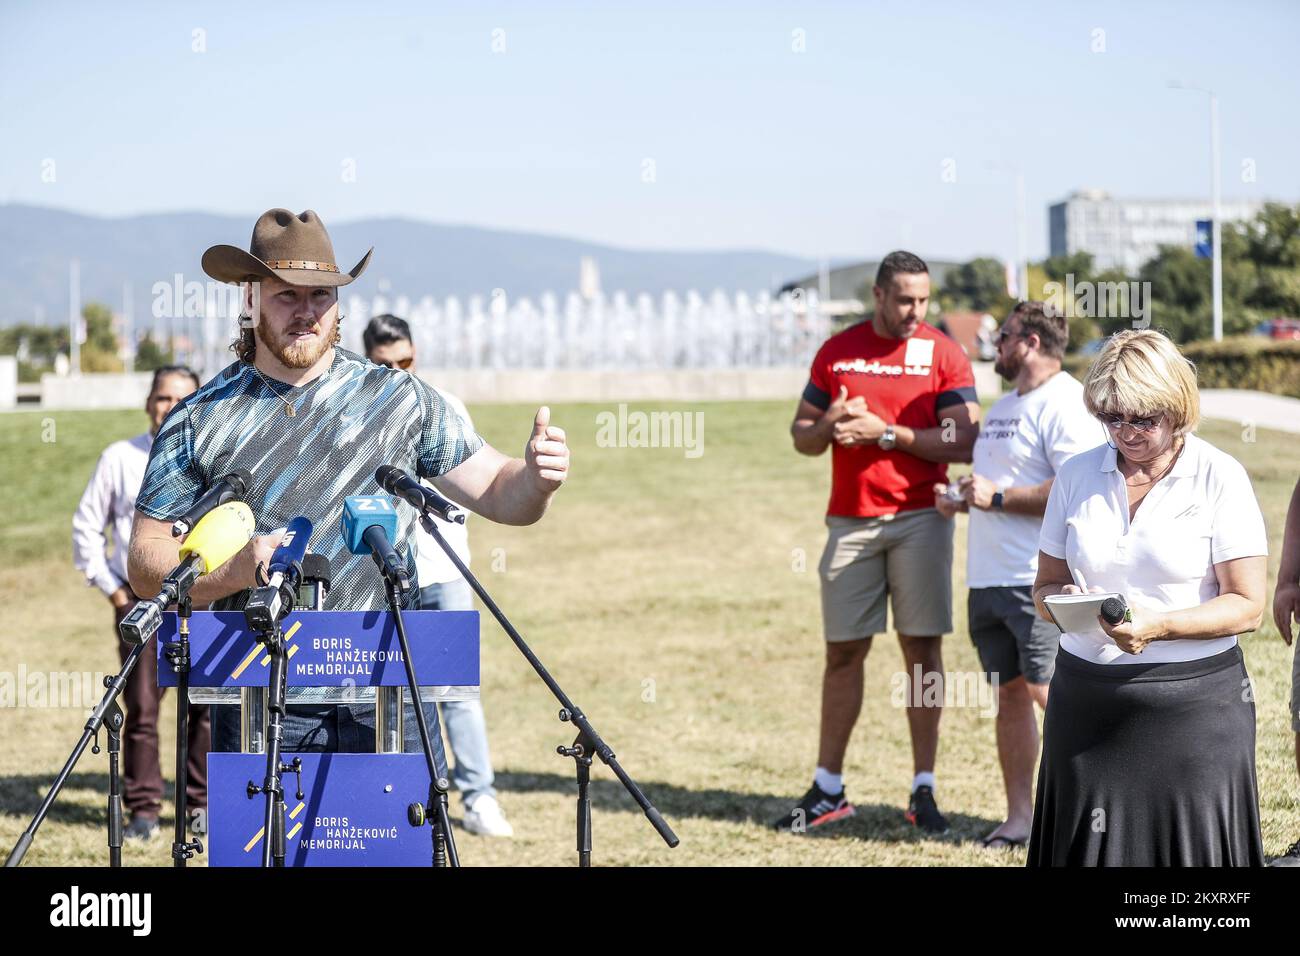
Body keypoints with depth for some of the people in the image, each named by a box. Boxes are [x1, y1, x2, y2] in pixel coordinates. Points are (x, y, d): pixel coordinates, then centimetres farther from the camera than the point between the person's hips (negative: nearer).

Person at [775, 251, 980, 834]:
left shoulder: (942, 354, 0)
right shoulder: (837, 351, 9)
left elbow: (963, 442, -8)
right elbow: (801, 434, 14)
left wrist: (887, 433, -15)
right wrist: (828, 425, -9)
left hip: (919, 518, -2)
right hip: (851, 520, 2)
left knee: (922, 649, -1)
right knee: (843, 652, 5)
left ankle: (923, 791, 5)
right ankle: (828, 791, 12)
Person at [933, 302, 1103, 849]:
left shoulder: (1063, 404, -10)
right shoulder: (1004, 407, 21)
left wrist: (997, 497, -17)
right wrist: (964, 498, 11)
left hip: (1039, 579, -9)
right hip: (987, 578, 9)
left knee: (1048, 691, -13)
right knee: (1009, 694, 9)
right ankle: (1019, 818, 13)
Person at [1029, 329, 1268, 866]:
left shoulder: (1220, 478, -3)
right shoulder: (1077, 475, 9)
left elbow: (1247, 605, -7)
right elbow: (1045, 585, 14)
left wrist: (1157, 625, -21)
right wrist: (1063, 600, -10)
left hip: (1195, 700, -3)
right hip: (1086, 697, 3)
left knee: (1190, 846, -5)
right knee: (1091, 846, 1)